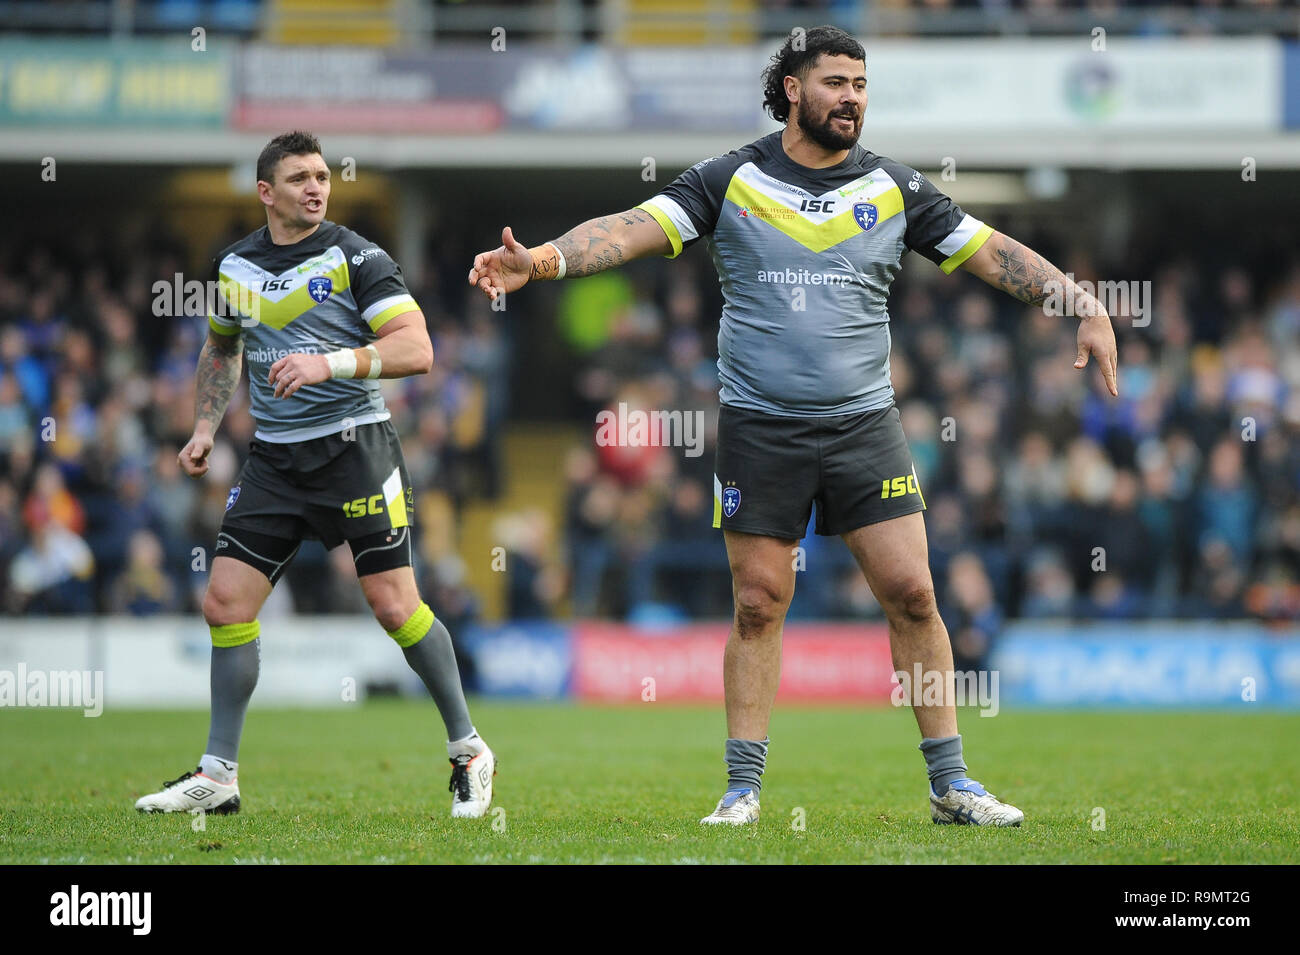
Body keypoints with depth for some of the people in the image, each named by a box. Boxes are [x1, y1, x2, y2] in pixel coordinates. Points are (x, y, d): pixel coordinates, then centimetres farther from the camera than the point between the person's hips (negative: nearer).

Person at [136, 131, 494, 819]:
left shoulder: (356, 258, -7)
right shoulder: (235, 266, 9)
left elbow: (416, 349, -15)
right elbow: (220, 348, 28)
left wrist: (330, 362, -26)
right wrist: (205, 426, 16)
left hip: (354, 445, -5)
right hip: (273, 457, 5)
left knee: (394, 604, -9)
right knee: (226, 601, -2)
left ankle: (468, 751, 7)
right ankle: (218, 775, 6)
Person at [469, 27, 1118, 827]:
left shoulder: (895, 188, 5)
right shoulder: (731, 181, -1)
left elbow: (992, 251, 5)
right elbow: (636, 229, -9)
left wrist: (1083, 304, -6)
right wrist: (541, 261, -25)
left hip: (864, 423, 1)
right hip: (759, 429, -1)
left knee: (911, 594, -3)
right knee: (758, 606, 0)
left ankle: (950, 784, 5)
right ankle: (744, 787, 9)